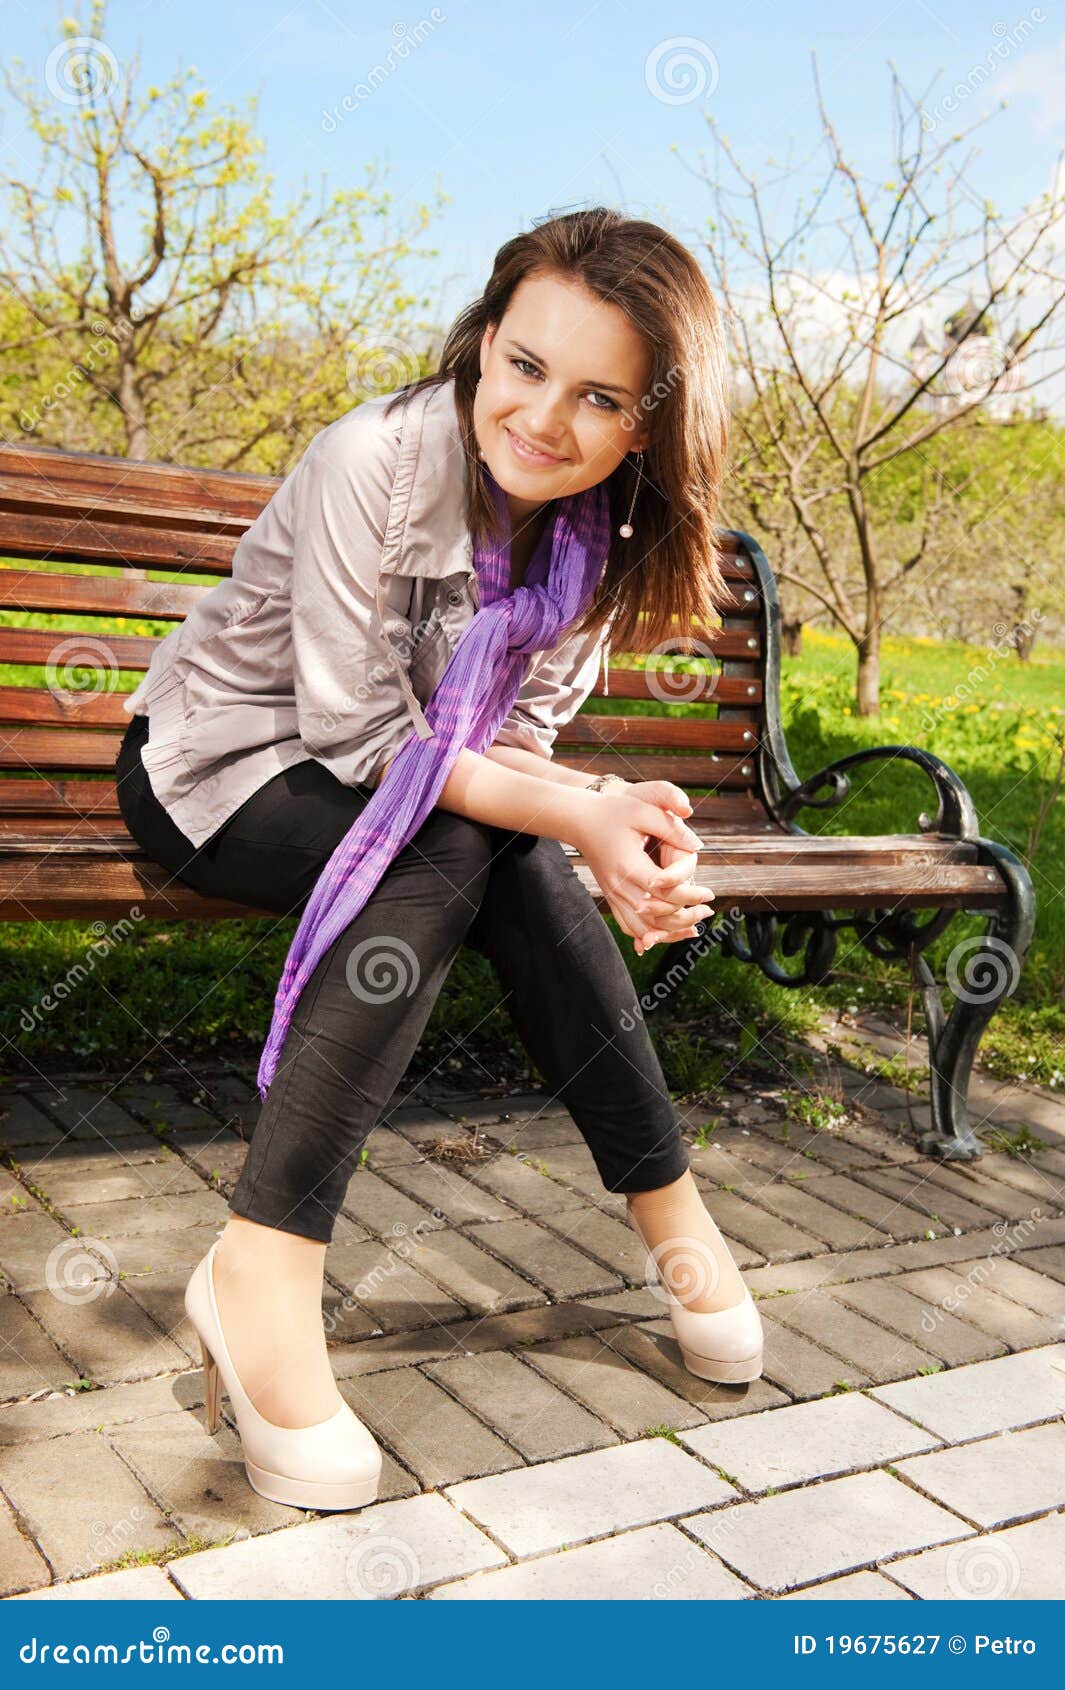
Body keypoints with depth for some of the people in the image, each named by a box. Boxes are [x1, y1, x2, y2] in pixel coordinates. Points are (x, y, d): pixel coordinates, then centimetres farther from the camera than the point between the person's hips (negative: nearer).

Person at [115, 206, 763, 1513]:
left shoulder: (602, 534, -6)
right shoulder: (375, 462, -24)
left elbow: (517, 738, -4)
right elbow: (361, 734, -25)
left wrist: (605, 820, -27)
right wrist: (575, 817, -36)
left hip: (382, 778, 5)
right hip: (218, 765, -5)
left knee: (513, 865, -27)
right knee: (463, 851, -32)